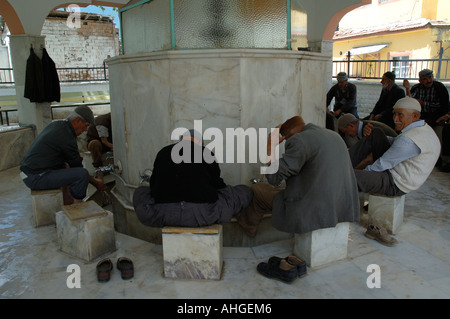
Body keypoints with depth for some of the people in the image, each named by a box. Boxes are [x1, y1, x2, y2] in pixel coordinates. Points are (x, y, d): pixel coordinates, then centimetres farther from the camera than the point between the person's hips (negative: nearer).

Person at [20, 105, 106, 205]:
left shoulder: (56, 124, 11)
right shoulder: (67, 136, -18)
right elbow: (77, 166, -10)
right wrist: (95, 183, 0)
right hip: (36, 178, -11)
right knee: (83, 174, -21)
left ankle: (67, 204, 22)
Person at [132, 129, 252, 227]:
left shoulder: (163, 152, 17)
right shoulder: (206, 154, 10)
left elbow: (153, 184, 22)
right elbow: (217, 184, 17)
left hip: (163, 215, 2)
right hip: (203, 215, -2)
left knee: (140, 192, 33)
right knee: (245, 191, 15)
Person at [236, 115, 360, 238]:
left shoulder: (299, 141, -15)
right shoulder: (335, 136, 12)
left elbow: (273, 178, -14)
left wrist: (270, 146, -3)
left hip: (310, 212, -8)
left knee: (257, 190, 14)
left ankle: (249, 226, 42)